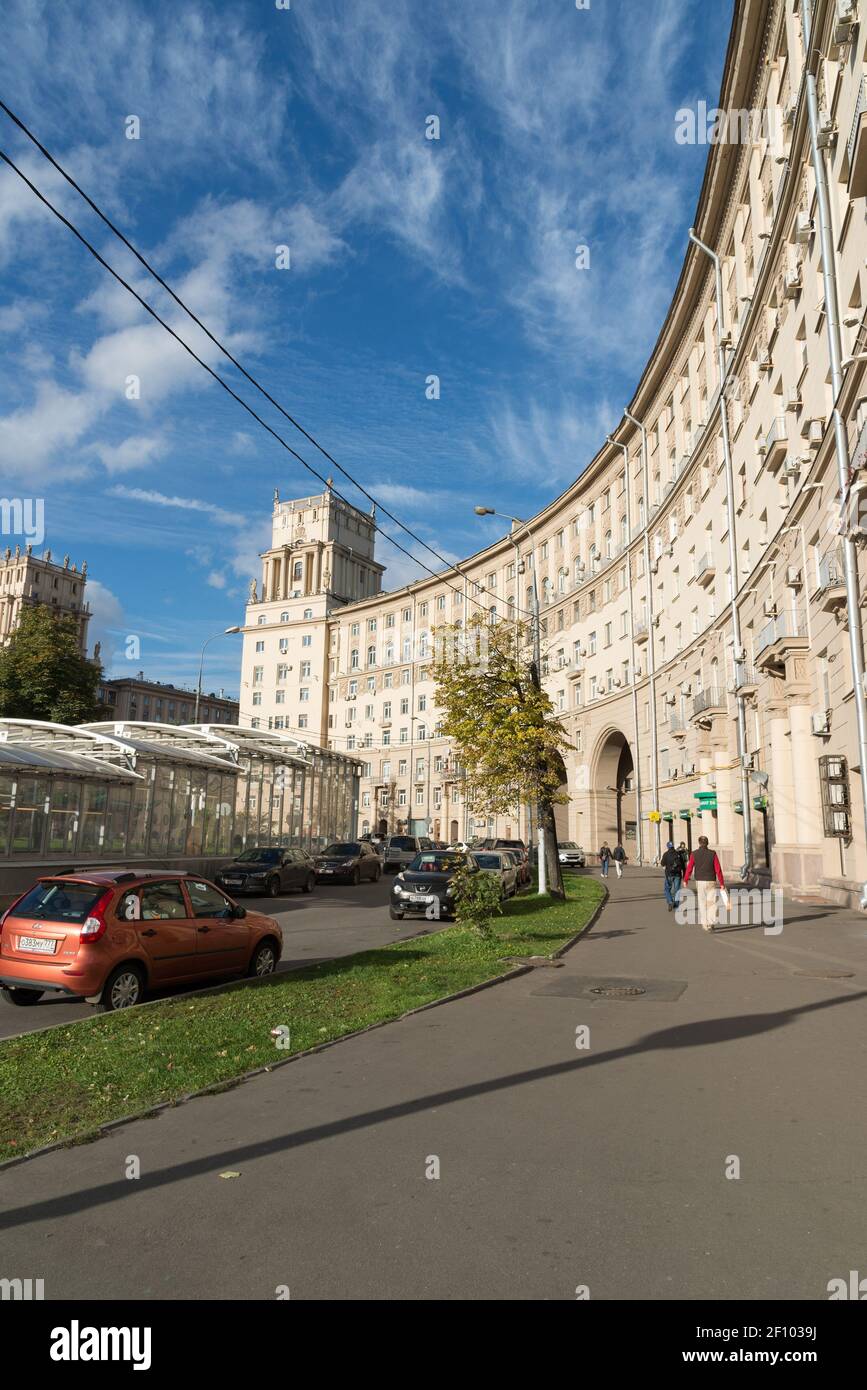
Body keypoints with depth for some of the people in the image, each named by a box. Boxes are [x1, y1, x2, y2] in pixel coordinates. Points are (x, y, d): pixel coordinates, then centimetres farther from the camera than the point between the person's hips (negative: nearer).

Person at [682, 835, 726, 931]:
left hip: (699, 881, 1)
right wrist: (722, 883, -3)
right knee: (711, 903, 4)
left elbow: (689, 868, -3)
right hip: (711, 881, -1)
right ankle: (711, 923, -8)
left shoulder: (694, 854, -5)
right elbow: (718, 869, -8)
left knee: (702, 903, 13)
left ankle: (705, 923, 15)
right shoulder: (712, 853, -6)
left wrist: (685, 880, 10)